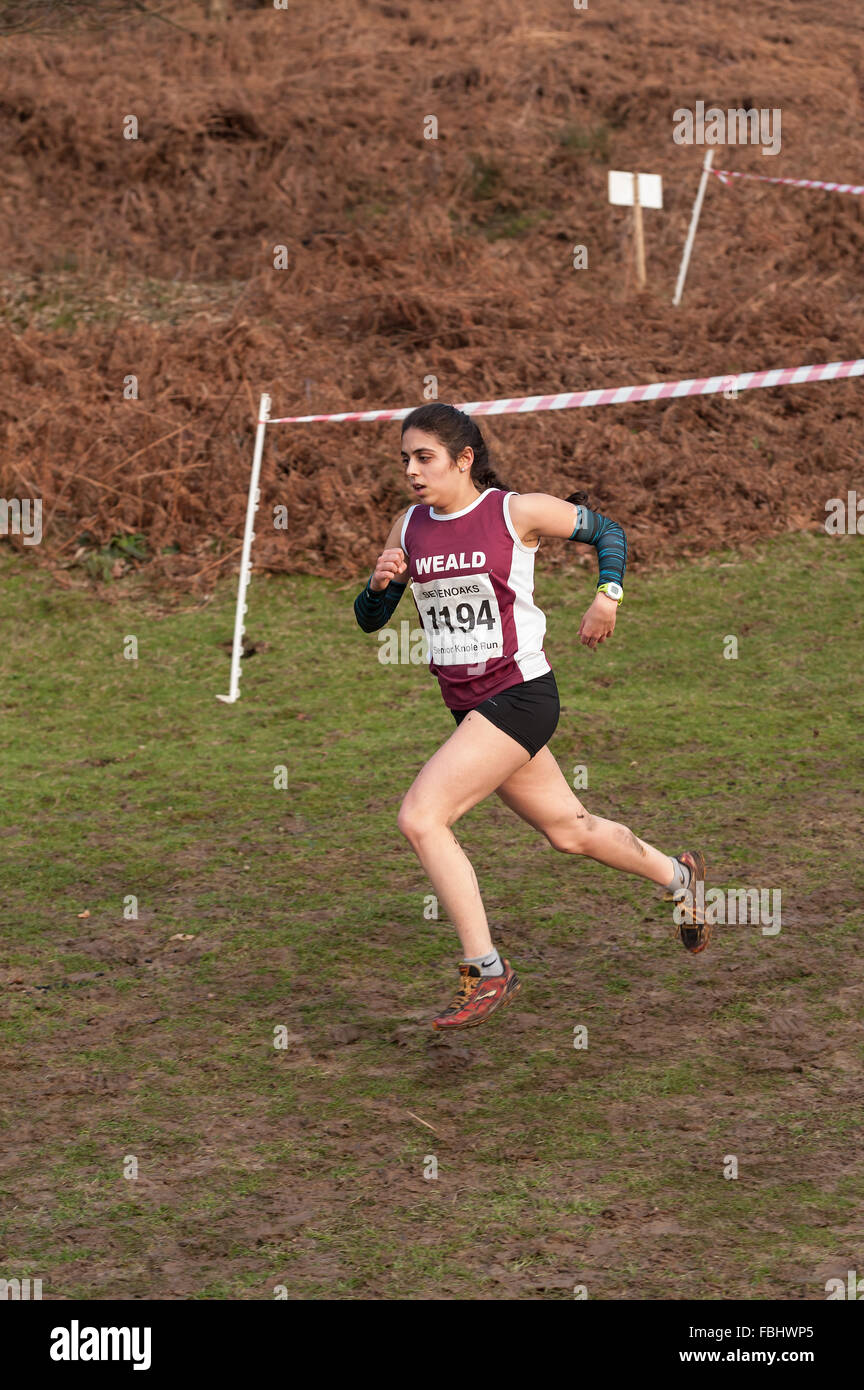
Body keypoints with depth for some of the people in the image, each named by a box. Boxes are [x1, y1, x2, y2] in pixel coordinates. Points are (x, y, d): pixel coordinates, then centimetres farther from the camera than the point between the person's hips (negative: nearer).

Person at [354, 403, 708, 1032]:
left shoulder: (517, 511, -9)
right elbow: (370, 620, 10)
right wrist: (379, 583, -11)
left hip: (521, 696, -7)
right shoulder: (409, 526, 6)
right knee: (569, 830, 19)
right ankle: (678, 874, 45)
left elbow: (608, 531, 5)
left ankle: (487, 973, -11)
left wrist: (607, 595, -10)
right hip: (471, 707, 7)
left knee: (420, 817, -19)